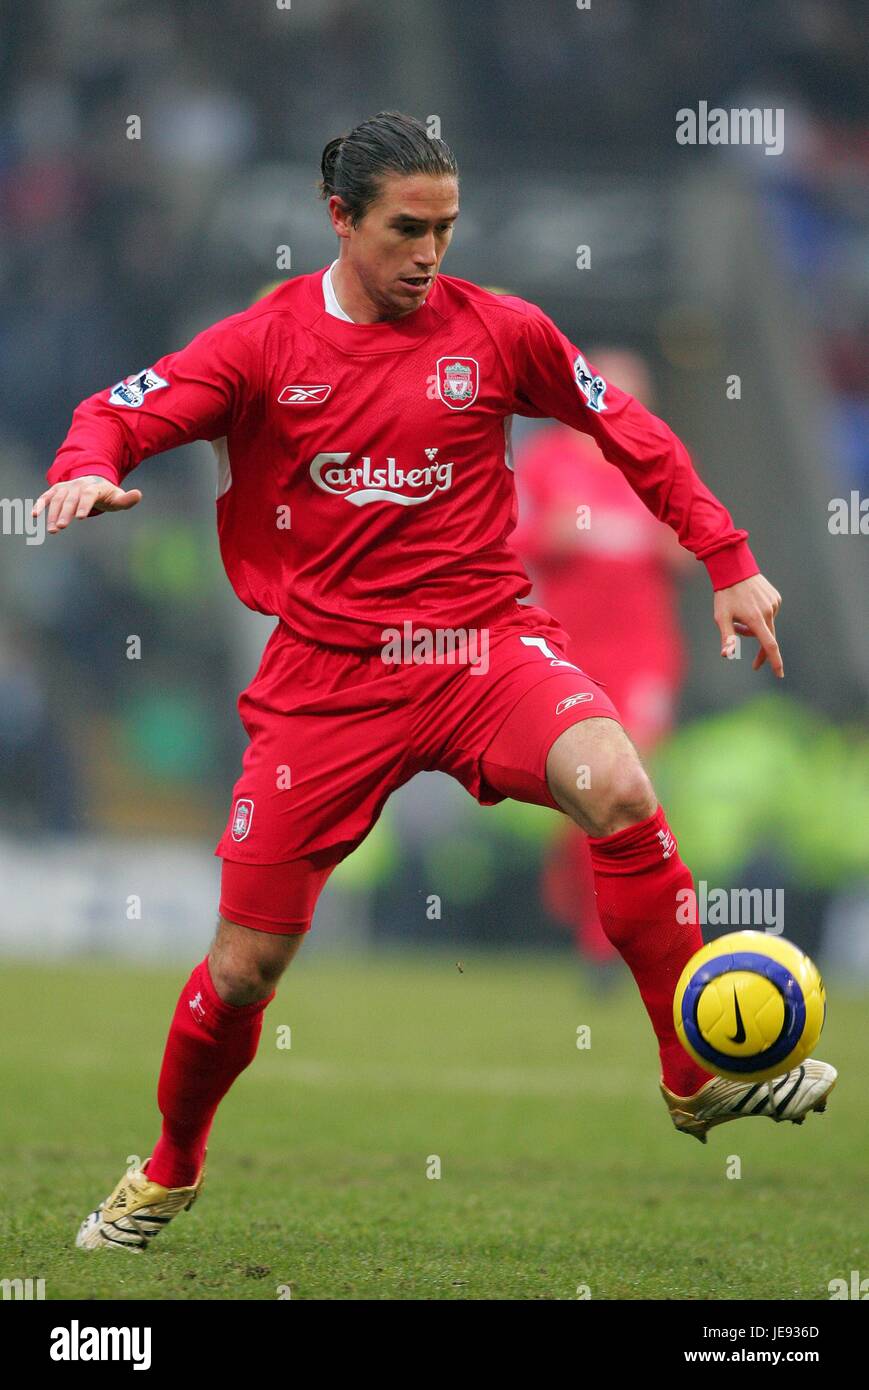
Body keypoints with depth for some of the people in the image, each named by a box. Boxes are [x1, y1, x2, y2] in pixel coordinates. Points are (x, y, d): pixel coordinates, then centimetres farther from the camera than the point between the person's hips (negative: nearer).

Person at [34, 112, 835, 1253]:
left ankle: (699, 1077, -19)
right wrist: (89, 468, -26)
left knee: (616, 788, -31)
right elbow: (121, 414, -2)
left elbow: (629, 433, 11)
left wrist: (728, 562, 8)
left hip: (482, 638, 0)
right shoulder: (266, 344, -2)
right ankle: (170, 1171, 31)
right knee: (247, 963, 3)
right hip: (327, 671, 0)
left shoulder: (497, 331, 0)